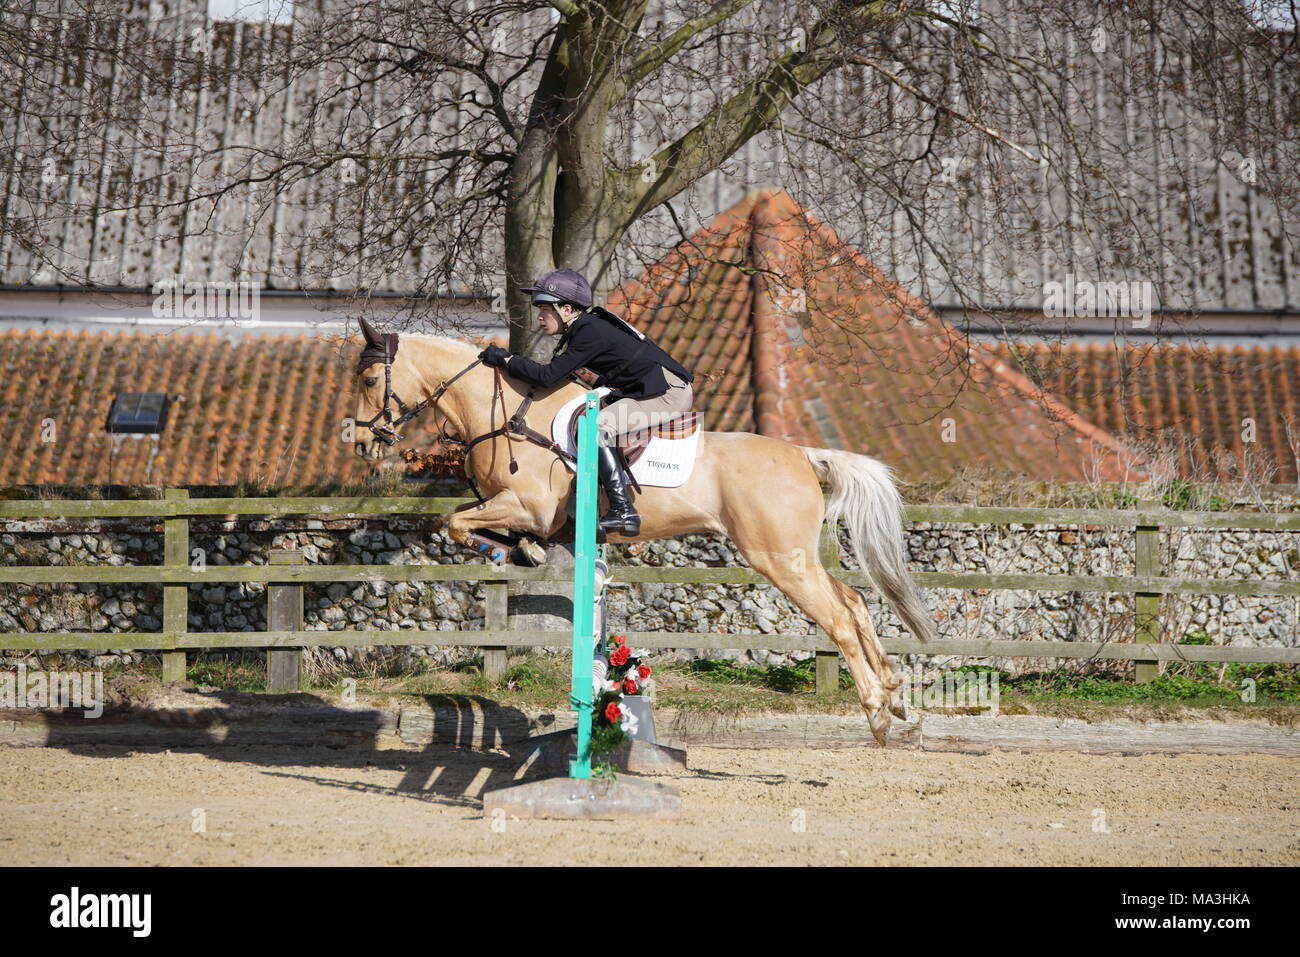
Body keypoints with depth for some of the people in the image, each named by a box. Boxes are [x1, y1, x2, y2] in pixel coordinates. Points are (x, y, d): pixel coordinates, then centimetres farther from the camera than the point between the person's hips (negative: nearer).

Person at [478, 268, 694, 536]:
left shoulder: (590, 332, -18)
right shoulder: (583, 329, 11)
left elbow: (548, 376, -22)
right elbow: (556, 373, 18)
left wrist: (506, 359, -14)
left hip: (670, 392, -11)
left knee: (597, 427, -23)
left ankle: (624, 511, -27)